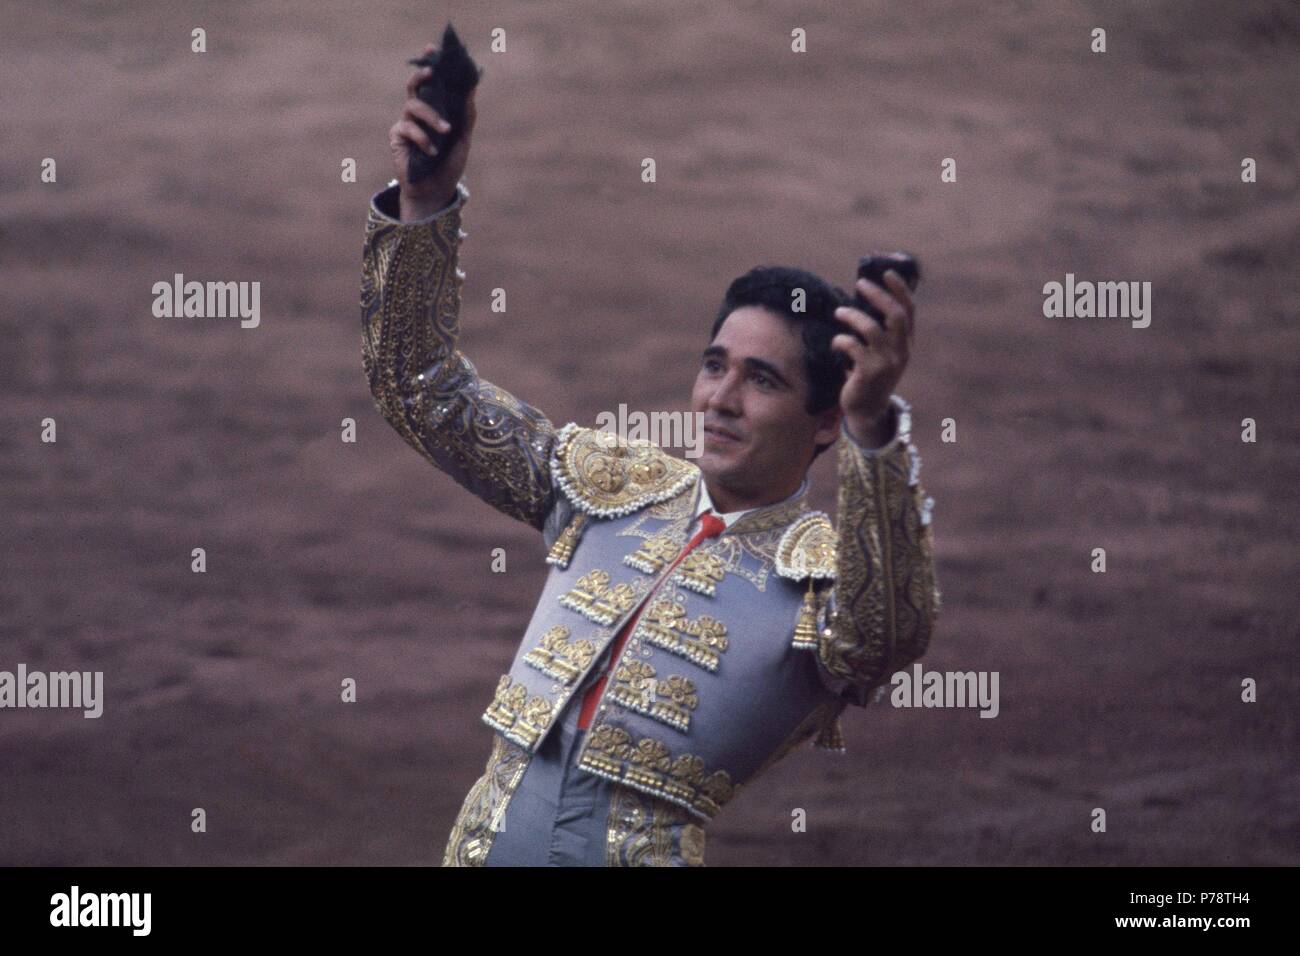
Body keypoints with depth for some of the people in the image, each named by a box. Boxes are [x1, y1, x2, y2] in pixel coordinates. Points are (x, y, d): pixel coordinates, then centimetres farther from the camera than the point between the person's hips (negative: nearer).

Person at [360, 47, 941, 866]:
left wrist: (874, 431, -39)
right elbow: (422, 387, 17)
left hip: (648, 849, -3)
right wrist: (426, 202, 4)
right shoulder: (615, 486, 14)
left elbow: (886, 634, -26)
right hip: (485, 842, 4)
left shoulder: (825, 568, -2)